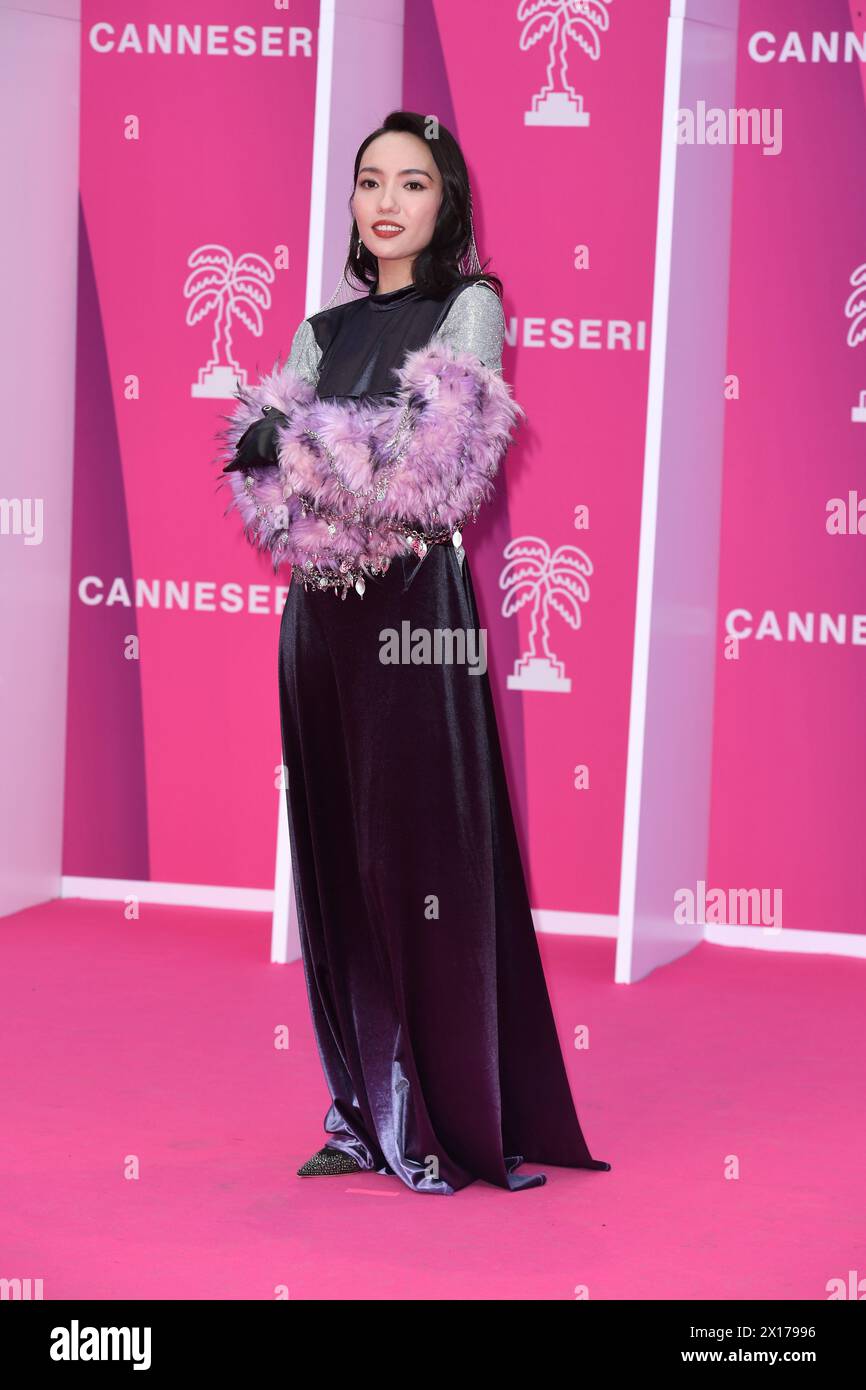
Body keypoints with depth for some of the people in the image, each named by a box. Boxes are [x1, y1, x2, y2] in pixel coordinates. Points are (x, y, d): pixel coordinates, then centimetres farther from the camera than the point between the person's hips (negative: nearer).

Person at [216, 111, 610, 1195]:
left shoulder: (470, 306, 2)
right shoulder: (328, 328, 17)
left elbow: (436, 464, -11)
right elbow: (262, 455, 7)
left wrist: (303, 444, -6)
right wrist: (267, 437, -14)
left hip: (413, 603, -5)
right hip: (320, 611, 6)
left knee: (423, 852, -5)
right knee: (336, 862, 6)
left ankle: (454, 1125, 2)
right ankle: (369, 1115, 14)